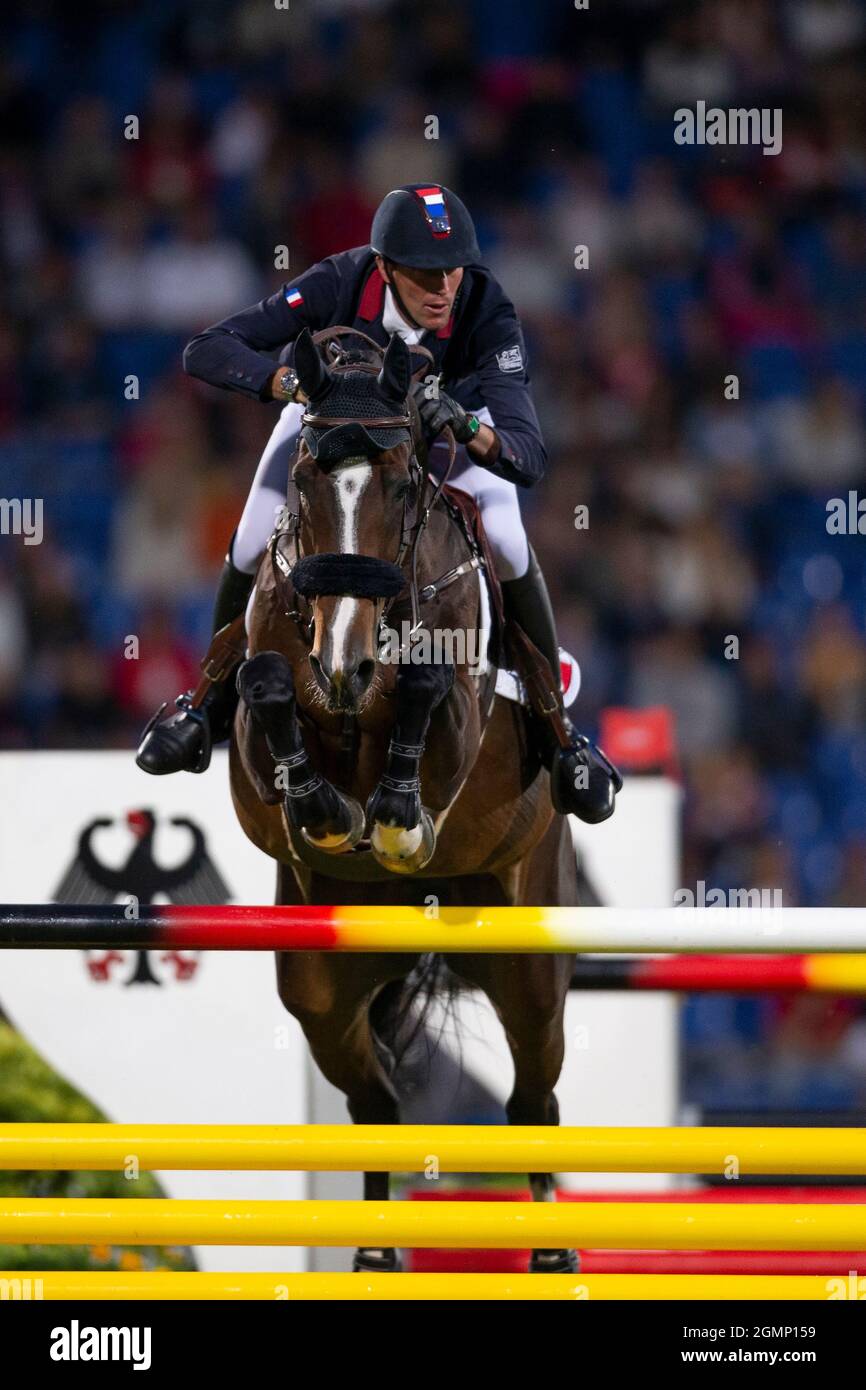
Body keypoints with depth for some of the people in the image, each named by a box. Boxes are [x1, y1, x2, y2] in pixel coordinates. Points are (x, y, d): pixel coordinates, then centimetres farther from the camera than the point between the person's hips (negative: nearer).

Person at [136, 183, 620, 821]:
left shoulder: (488, 314, -40)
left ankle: (555, 727, -2)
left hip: (451, 403, 0)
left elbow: (529, 459, -46)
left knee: (509, 547, -20)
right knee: (253, 546, -13)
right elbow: (207, 351, -41)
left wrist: (469, 428, -66)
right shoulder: (339, 283, -40)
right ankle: (212, 703, 14)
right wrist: (293, 382, -57)